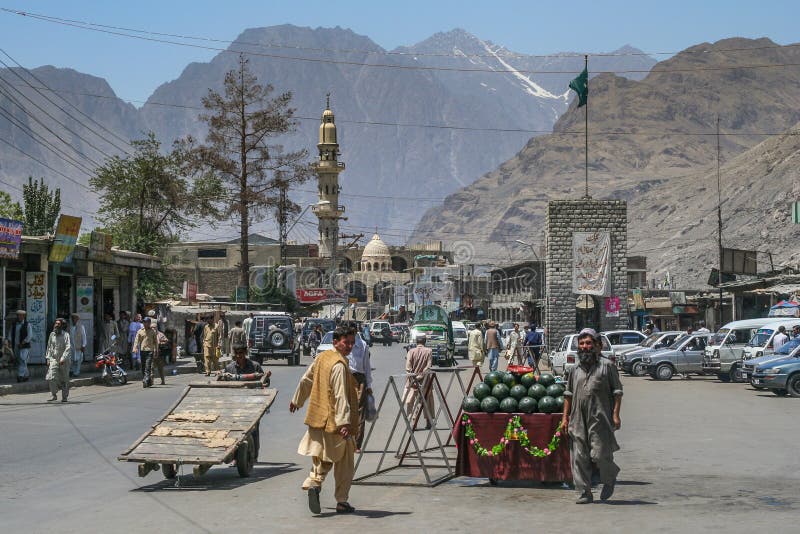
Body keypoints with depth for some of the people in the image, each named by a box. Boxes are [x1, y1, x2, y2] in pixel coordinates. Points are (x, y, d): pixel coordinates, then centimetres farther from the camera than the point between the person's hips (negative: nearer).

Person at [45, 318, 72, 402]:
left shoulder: (65, 335, -6)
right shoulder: (52, 334, 9)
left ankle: (64, 397, 16)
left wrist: (63, 358, -22)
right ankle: (53, 395, -5)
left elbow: (68, 348, -14)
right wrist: (48, 358, 9)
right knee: (51, 377, -13)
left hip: (64, 360, -3)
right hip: (54, 359, 3)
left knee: (64, 379, 5)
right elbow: (49, 347, 17)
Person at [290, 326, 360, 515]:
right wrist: (344, 422, -30)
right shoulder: (339, 365, -18)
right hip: (335, 421, -7)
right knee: (344, 462, 7)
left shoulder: (322, 357, 7)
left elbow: (306, 380, 19)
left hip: (318, 418, 7)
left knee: (322, 458, 17)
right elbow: (340, 396, -26)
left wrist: (297, 400, 33)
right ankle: (342, 502, 11)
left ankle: (314, 483, -9)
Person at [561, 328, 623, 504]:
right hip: (578, 420, 5)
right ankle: (584, 493, 8)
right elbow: (569, 394, 20)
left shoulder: (606, 366, 1)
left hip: (600, 419, -5)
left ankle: (610, 478, 25)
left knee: (600, 455, -7)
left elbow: (617, 392, -1)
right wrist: (565, 417, 14)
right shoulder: (576, 370, 16)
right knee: (579, 458, 1)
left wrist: (615, 414, -8)